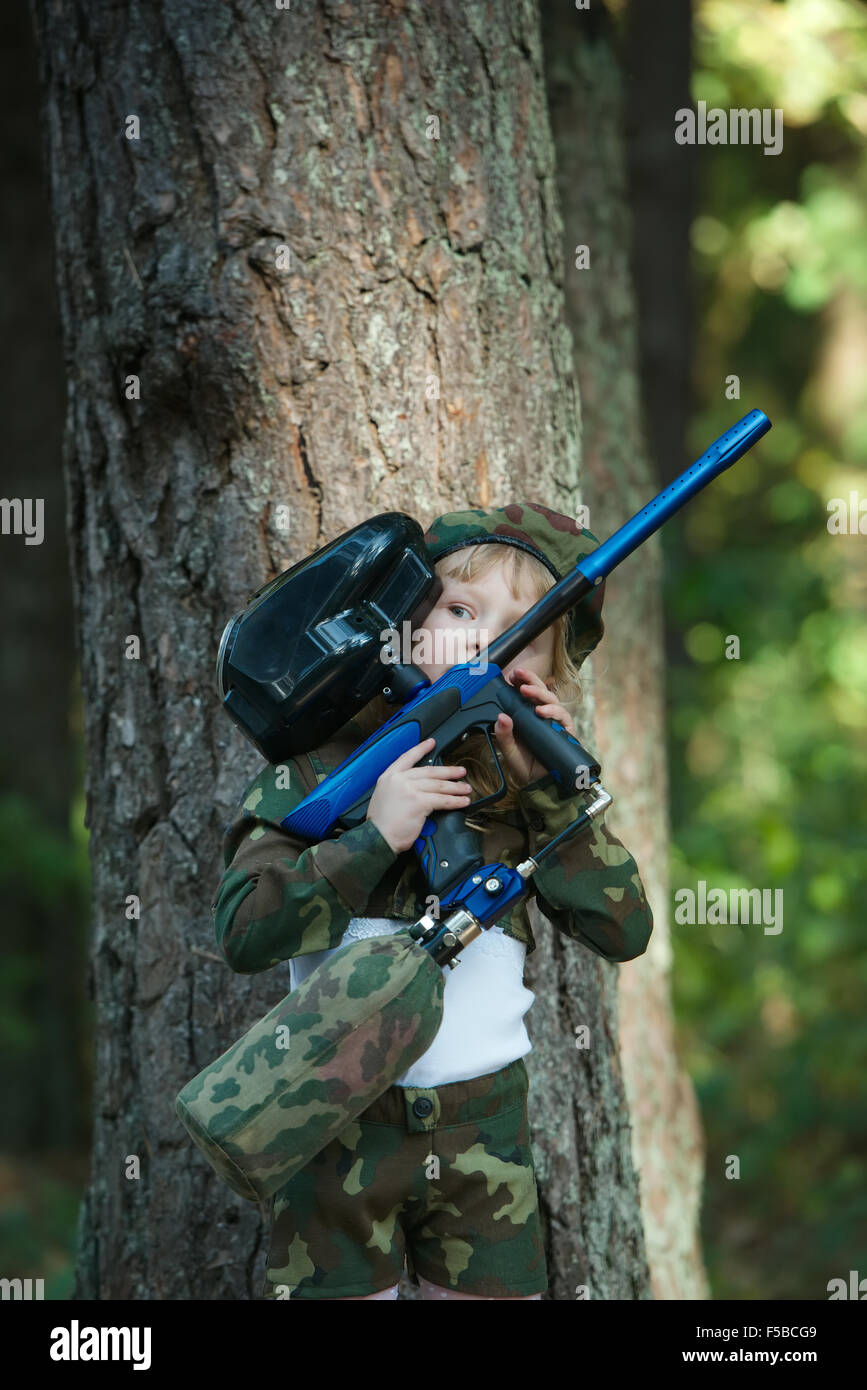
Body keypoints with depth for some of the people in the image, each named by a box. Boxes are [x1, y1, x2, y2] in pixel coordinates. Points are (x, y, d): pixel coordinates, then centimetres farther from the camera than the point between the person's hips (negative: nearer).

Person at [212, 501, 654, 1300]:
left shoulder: (533, 784, 5)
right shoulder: (321, 758, -4)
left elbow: (623, 931, -4)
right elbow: (243, 935, -12)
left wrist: (550, 790, -12)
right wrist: (374, 837, -21)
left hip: (486, 1134, 3)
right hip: (341, 1134, -2)